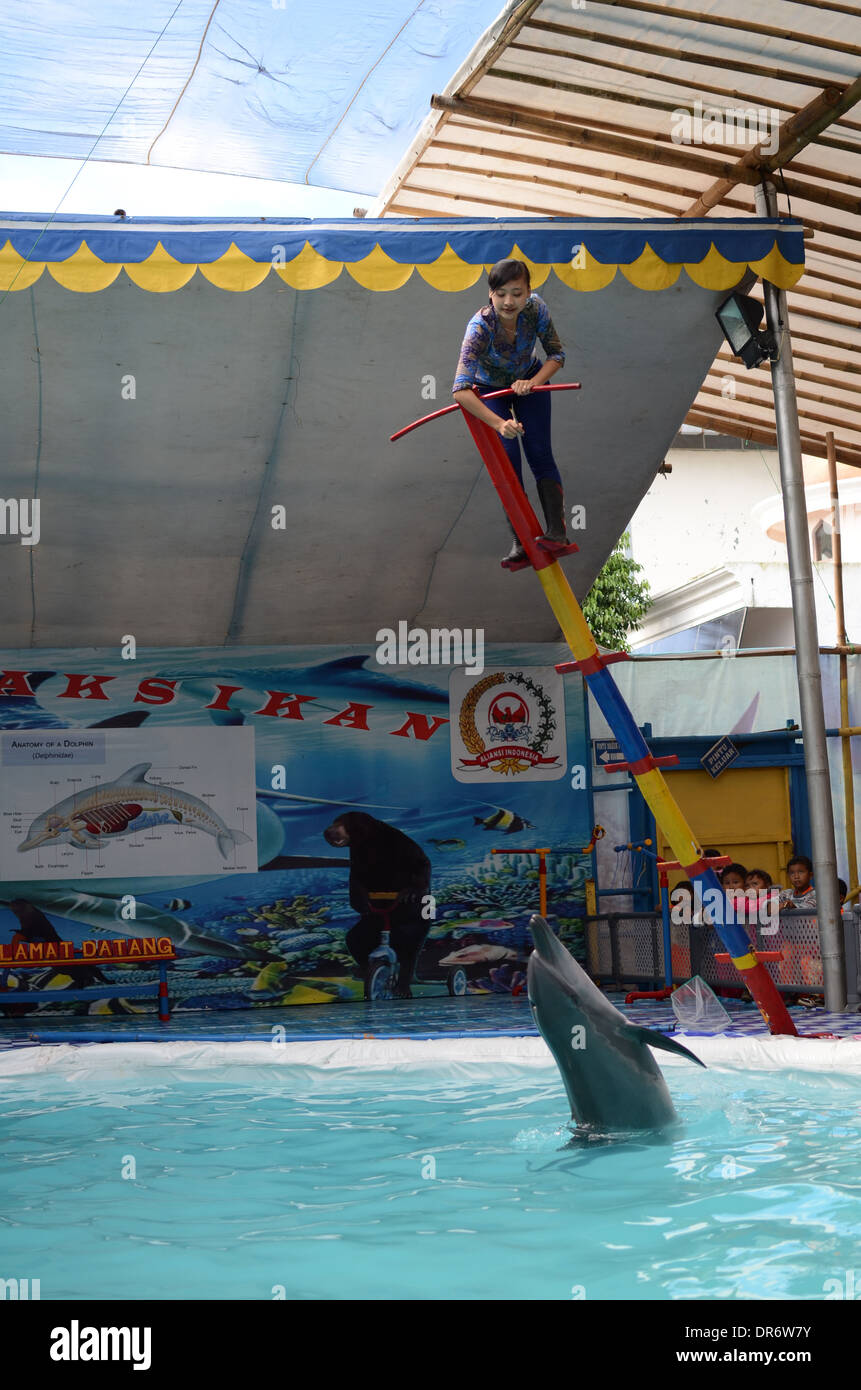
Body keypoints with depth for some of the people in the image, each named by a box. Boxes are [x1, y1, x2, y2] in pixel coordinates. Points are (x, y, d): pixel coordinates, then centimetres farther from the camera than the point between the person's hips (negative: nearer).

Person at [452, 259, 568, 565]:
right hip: (489, 389, -2)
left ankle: (557, 530, -8)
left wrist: (534, 382, -31)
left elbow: (557, 354, -12)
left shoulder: (536, 310, -29)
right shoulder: (480, 327, -38)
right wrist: (499, 423, -57)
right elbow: (460, 390, -47)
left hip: (529, 381, 2)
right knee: (507, 457, -10)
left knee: (540, 453, -8)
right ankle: (520, 542, -6)